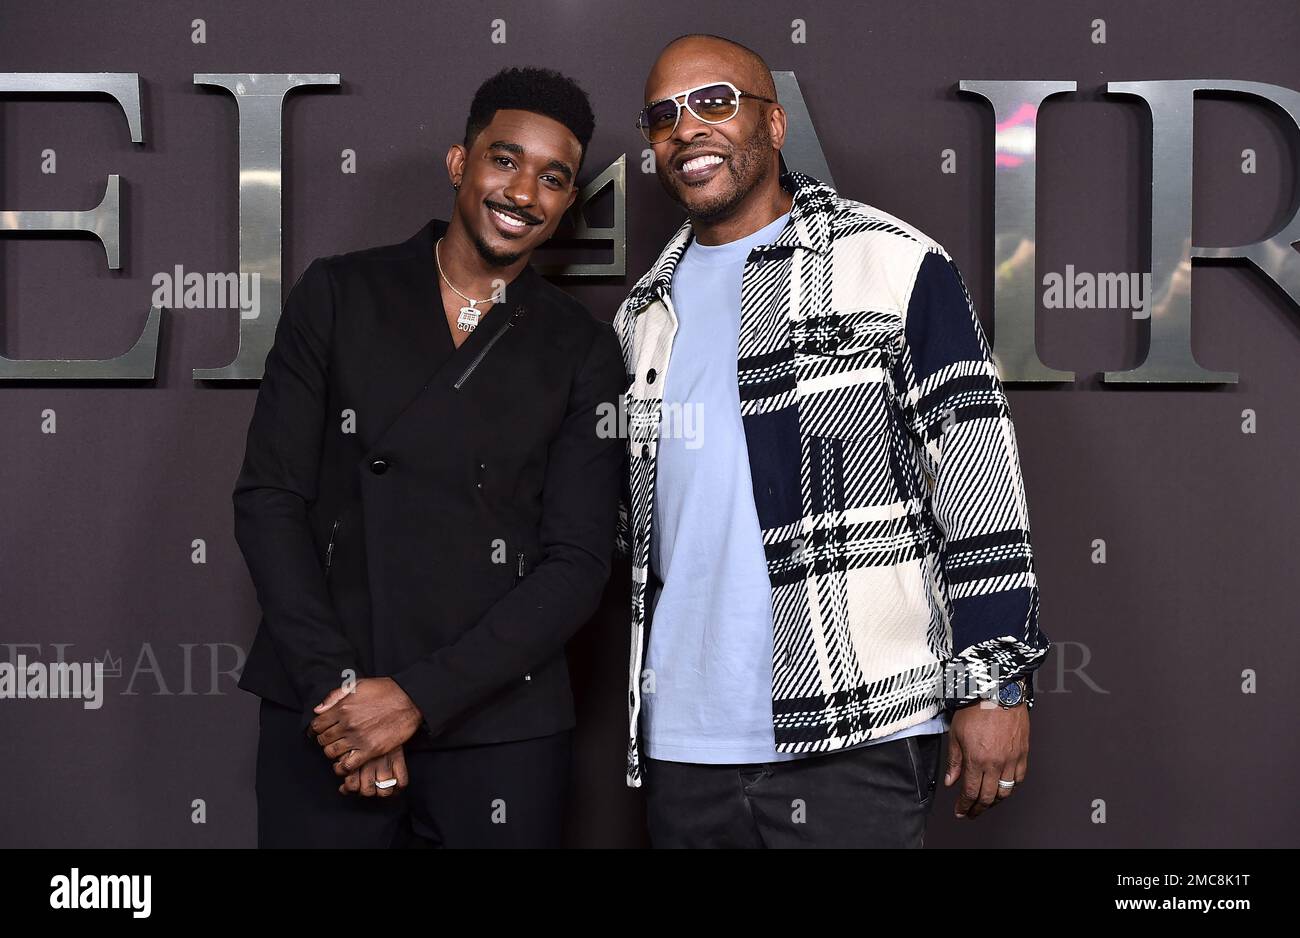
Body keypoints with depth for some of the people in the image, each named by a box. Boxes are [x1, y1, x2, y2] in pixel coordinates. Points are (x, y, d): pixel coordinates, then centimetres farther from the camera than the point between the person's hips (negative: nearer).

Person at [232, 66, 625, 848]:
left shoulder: (583, 352, 1)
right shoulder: (338, 295, 3)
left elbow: (578, 565, -3)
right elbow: (269, 498, 0)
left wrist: (418, 696, -12)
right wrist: (336, 686, -9)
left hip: (498, 730, 0)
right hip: (322, 719, 0)